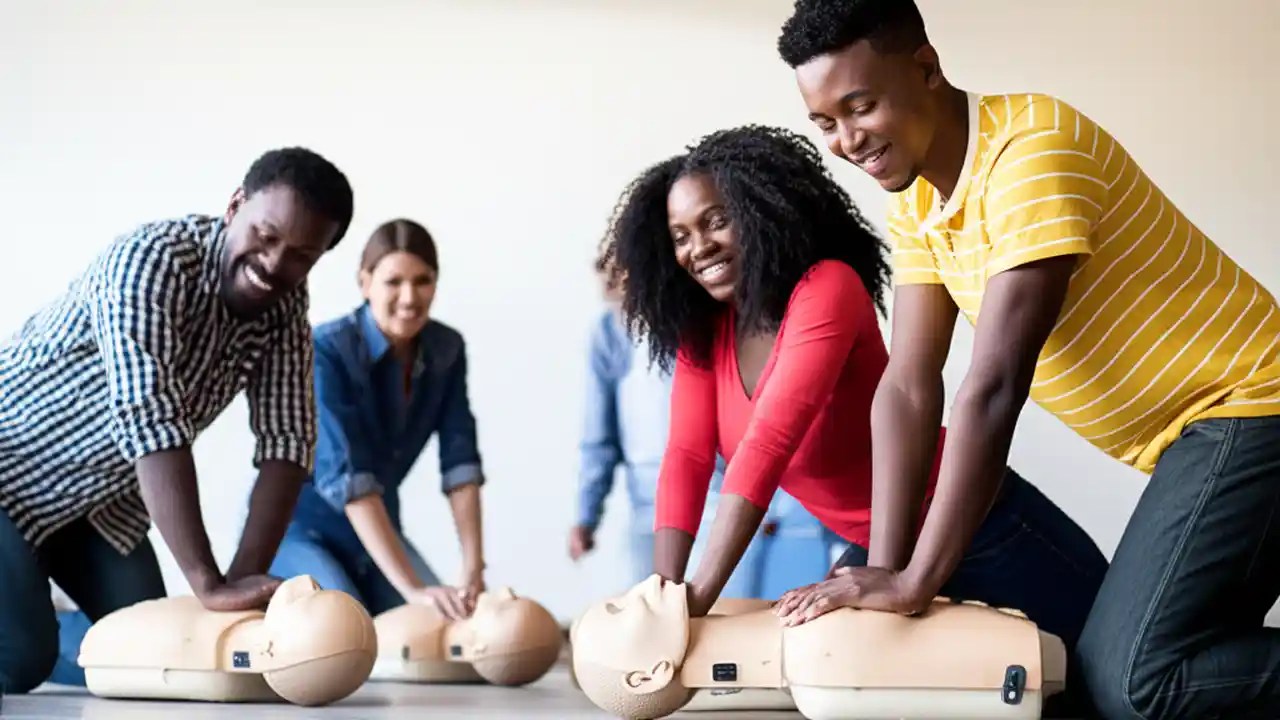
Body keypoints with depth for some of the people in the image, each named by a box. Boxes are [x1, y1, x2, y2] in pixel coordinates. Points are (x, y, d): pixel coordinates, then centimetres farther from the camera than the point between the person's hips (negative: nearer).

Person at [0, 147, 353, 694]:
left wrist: (246, 574, -27)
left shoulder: (285, 308, -9)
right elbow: (150, 423, -39)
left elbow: (285, 441, -13)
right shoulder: (150, 261, -30)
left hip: (106, 494, 7)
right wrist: (209, 584, -43)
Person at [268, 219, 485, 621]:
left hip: (374, 528, 6)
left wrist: (474, 570, -23)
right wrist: (412, 589, -41)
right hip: (296, 525, -6)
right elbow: (348, 476, -34)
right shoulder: (326, 352, -26)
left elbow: (460, 462, -10)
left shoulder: (447, 350, -8)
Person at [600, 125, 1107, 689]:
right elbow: (686, 459, -10)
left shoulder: (827, 288, -26)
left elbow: (769, 443, -35)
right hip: (875, 553, 7)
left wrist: (699, 598, -41)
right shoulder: (699, 333, -2)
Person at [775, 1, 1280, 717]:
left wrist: (918, 580, -26)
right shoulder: (913, 205, 4)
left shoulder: (1032, 149, -24)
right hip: (1185, 438, 9)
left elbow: (995, 385, -27)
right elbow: (909, 388, 0)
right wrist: (883, 570, -9)